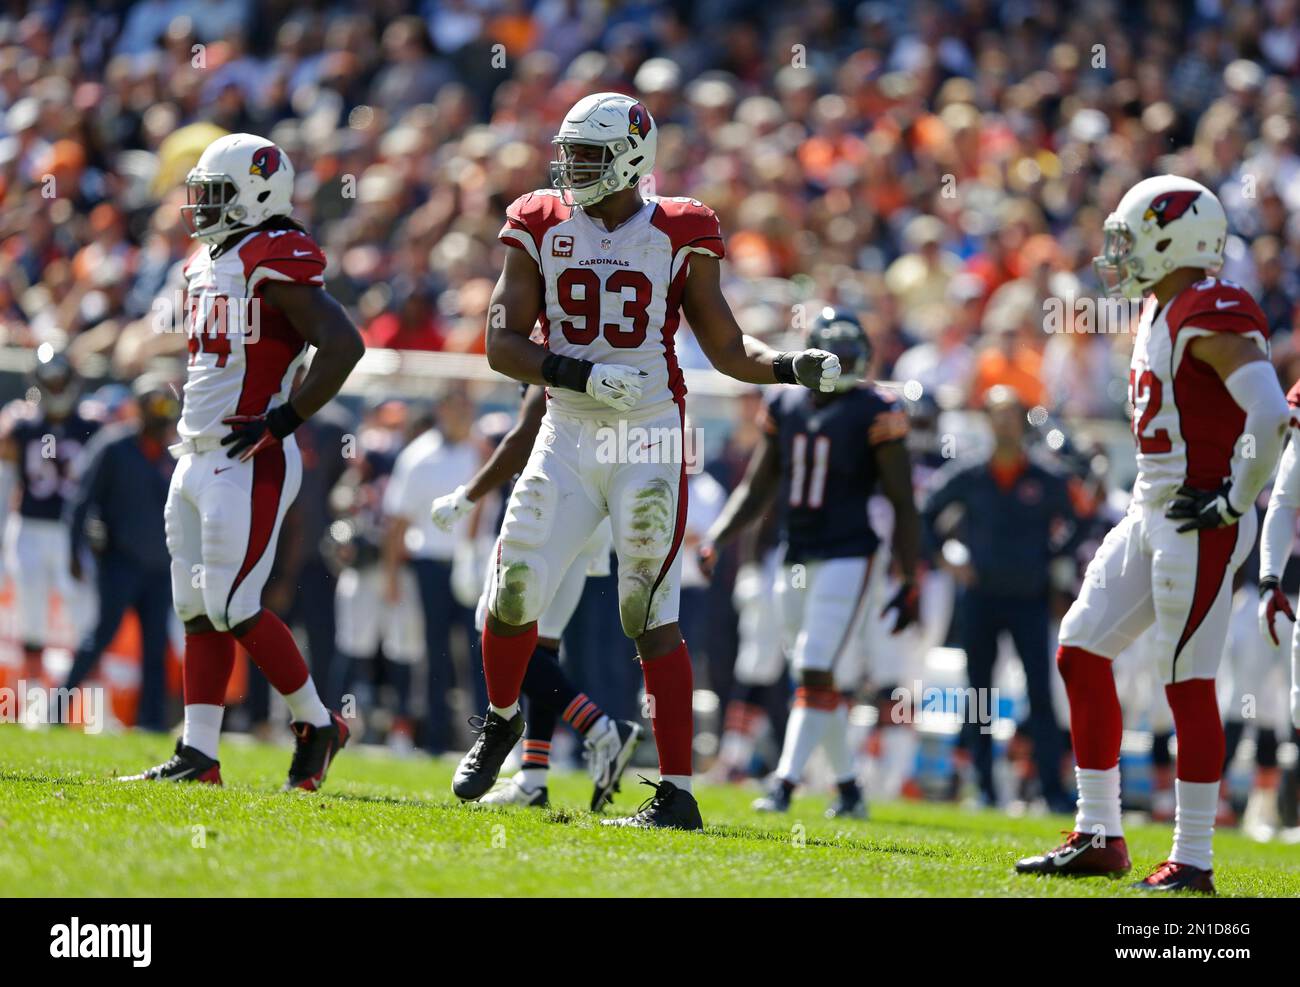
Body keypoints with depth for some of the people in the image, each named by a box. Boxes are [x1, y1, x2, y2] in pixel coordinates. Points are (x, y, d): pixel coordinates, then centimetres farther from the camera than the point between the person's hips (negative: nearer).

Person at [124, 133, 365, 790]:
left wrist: (285, 420, -21)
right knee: (199, 611, 6)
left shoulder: (276, 263, -14)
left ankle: (317, 725, 7)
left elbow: (343, 344, -22)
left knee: (233, 607, -9)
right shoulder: (210, 262, 15)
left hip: (249, 463, -9)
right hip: (198, 459, 9)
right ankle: (198, 755, 7)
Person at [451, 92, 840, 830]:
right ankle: (502, 720, 33)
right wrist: (580, 375, -16)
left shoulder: (678, 236, -1)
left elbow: (726, 346, 5)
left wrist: (792, 366, -14)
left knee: (654, 620, -7)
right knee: (513, 596, 2)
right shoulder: (543, 228, 4)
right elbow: (503, 344, 0)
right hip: (567, 438, 3)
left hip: (649, 441, -3)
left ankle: (677, 794, -5)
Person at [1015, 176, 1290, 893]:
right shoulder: (1158, 310, 14)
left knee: (1188, 684, -6)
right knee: (1081, 654, 11)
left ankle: (1193, 860, 1)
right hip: (1150, 512, 10)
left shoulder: (1214, 316, -16)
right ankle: (1097, 837, 17)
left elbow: (1270, 418, -25)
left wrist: (1232, 501, -17)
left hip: (1198, 525, -10)